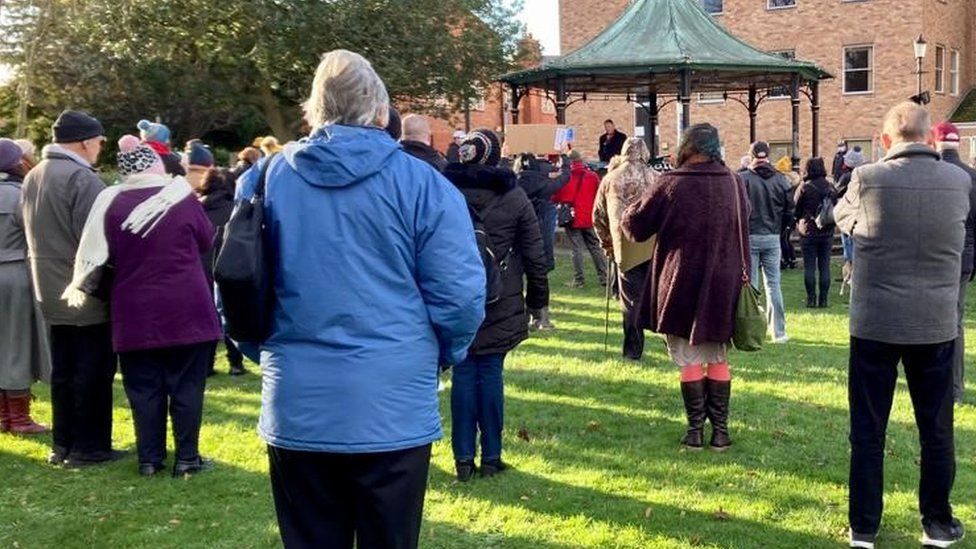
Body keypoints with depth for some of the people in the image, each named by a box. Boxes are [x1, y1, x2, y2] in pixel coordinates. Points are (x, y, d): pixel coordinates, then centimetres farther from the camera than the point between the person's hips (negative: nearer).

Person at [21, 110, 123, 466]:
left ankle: (63, 443, 20)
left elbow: (34, 235, 17)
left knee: (63, 371, 14)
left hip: (51, 290, 8)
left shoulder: (33, 176, 11)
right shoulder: (82, 178, -17)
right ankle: (89, 447, 6)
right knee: (93, 370, 0)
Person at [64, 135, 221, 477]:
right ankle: (187, 458, 9)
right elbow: (207, 240, 7)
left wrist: (81, 284, 20)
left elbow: (96, 253, 2)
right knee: (187, 386, 6)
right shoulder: (181, 195, -6)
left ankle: (149, 458, 15)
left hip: (135, 313, 2)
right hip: (186, 309, -1)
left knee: (144, 389, 10)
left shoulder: (111, 202, -4)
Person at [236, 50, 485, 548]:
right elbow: (459, 295, -9)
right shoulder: (420, 183, -8)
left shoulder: (268, 178, 2)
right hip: (392, 407, -3)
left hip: (297, 407, 3)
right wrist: (446, 353, 11)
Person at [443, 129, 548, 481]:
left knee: (463, 375, 7)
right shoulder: (513, 196, -2)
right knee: (491, 375, 6)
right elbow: (534, 253, 1)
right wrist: (538, 298, 11)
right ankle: (491, 457, 12)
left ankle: (464, 459, 10)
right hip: (500, 306, -1)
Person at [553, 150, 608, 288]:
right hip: (590, 219, 3)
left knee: (577, 249, 2)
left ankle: (579, 279, 2)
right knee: (595, 247, 11)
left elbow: (556, 198, -5)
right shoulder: (592, 176, -3)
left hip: (573, 219, -3)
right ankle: (604, 277, 12)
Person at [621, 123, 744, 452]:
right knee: (718, 357, 13)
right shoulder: (734, 184, 0)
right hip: (724, 286, 3)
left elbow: (635, 227, -2)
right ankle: (720, 430, 14)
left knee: (689, 358, 7)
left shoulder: (670, 185, -11)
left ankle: (696, 430, 9)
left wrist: (629, 213, 17)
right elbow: (744, 228, 15)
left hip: (682, 285, -3)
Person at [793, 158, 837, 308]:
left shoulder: (804, 188, -10)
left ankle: (811, 299, 1)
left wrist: (799, 223, 15)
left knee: (809, 267, 2)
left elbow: (796, 210, -3)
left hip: (808, 233, -3)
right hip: (827, 233, 3)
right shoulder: (831, 188, 2)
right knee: (825, 266, 6)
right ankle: (823, 299, 6)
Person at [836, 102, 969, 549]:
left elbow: (843, 217, 10)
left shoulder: (867, 180, -11)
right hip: (936, 325, 2)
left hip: (875, 324, -2)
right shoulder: (959, 181, -3)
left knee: (868, 430, 8)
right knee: (937, 430, 14)